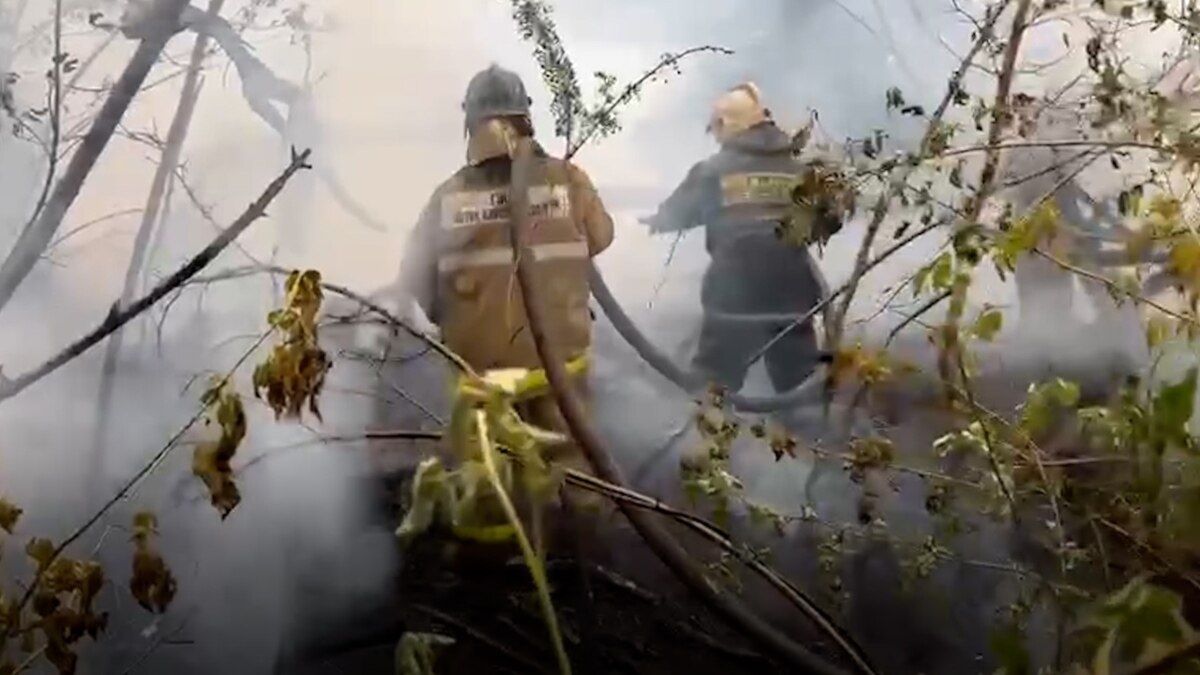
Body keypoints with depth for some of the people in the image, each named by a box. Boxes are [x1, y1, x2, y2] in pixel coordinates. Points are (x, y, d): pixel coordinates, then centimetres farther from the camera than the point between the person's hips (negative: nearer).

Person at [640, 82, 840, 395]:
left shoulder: (713, 171, -1)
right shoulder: (798, 171, 4)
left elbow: (677, 212, 11)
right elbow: (828, 222, 10)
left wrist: (656, 220, 34)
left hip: (733, 297, -2)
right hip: (791, 296, 2)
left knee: (713, 386, 9)